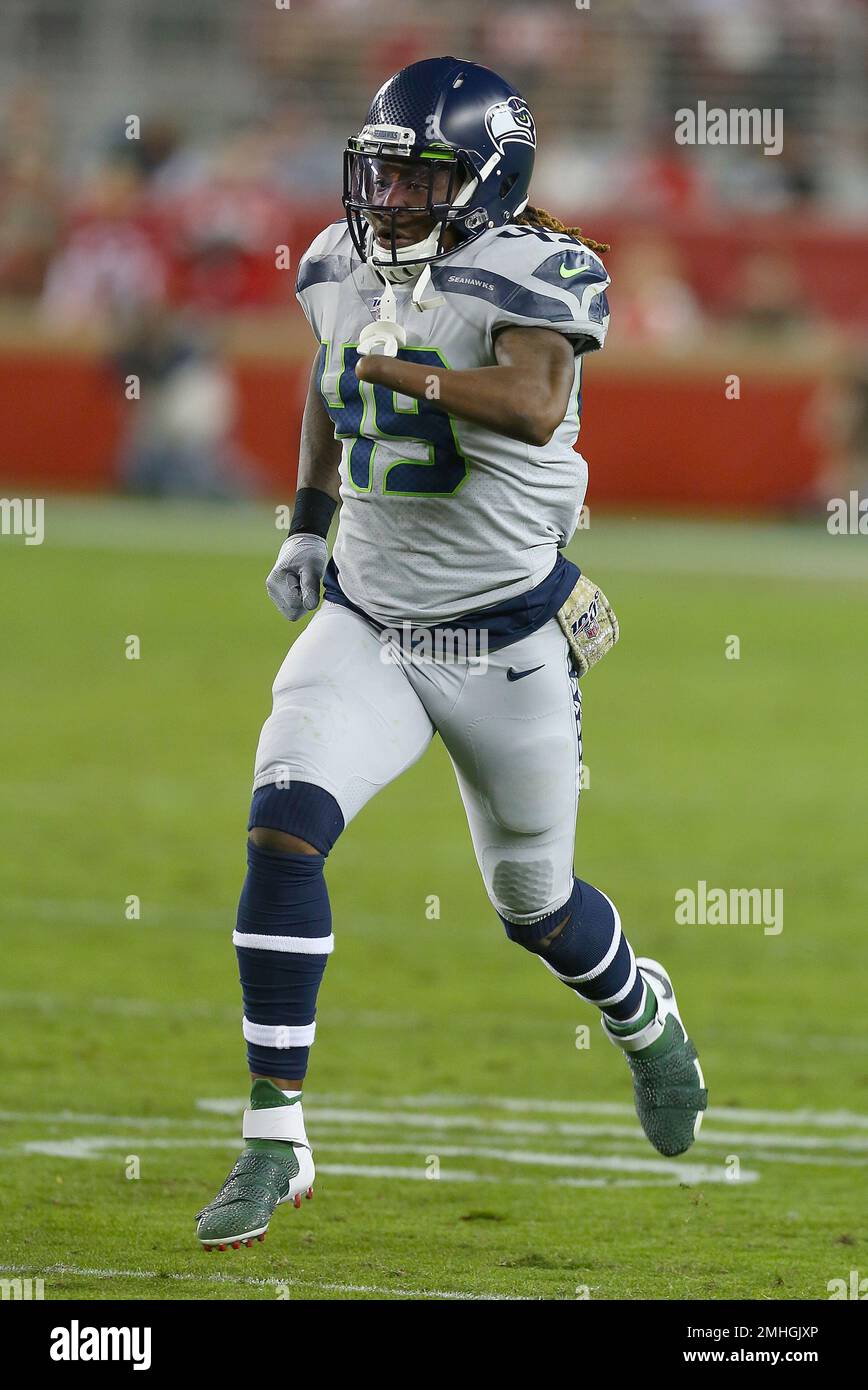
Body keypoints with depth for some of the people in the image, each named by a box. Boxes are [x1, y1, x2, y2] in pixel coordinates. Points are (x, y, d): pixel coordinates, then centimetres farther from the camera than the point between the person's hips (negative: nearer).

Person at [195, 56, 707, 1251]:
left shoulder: (527, 277, -18)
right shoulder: (344, 268, 1)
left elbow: (533, 403, -38)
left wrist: (401, 369, -32)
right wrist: (309, 518, 19)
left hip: (505, 645, -4)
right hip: (367, 627, 4)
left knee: (538, 910, 12)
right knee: (283, 831, -20)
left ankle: (644, 1019, 50)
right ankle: (275, 1140, -15)